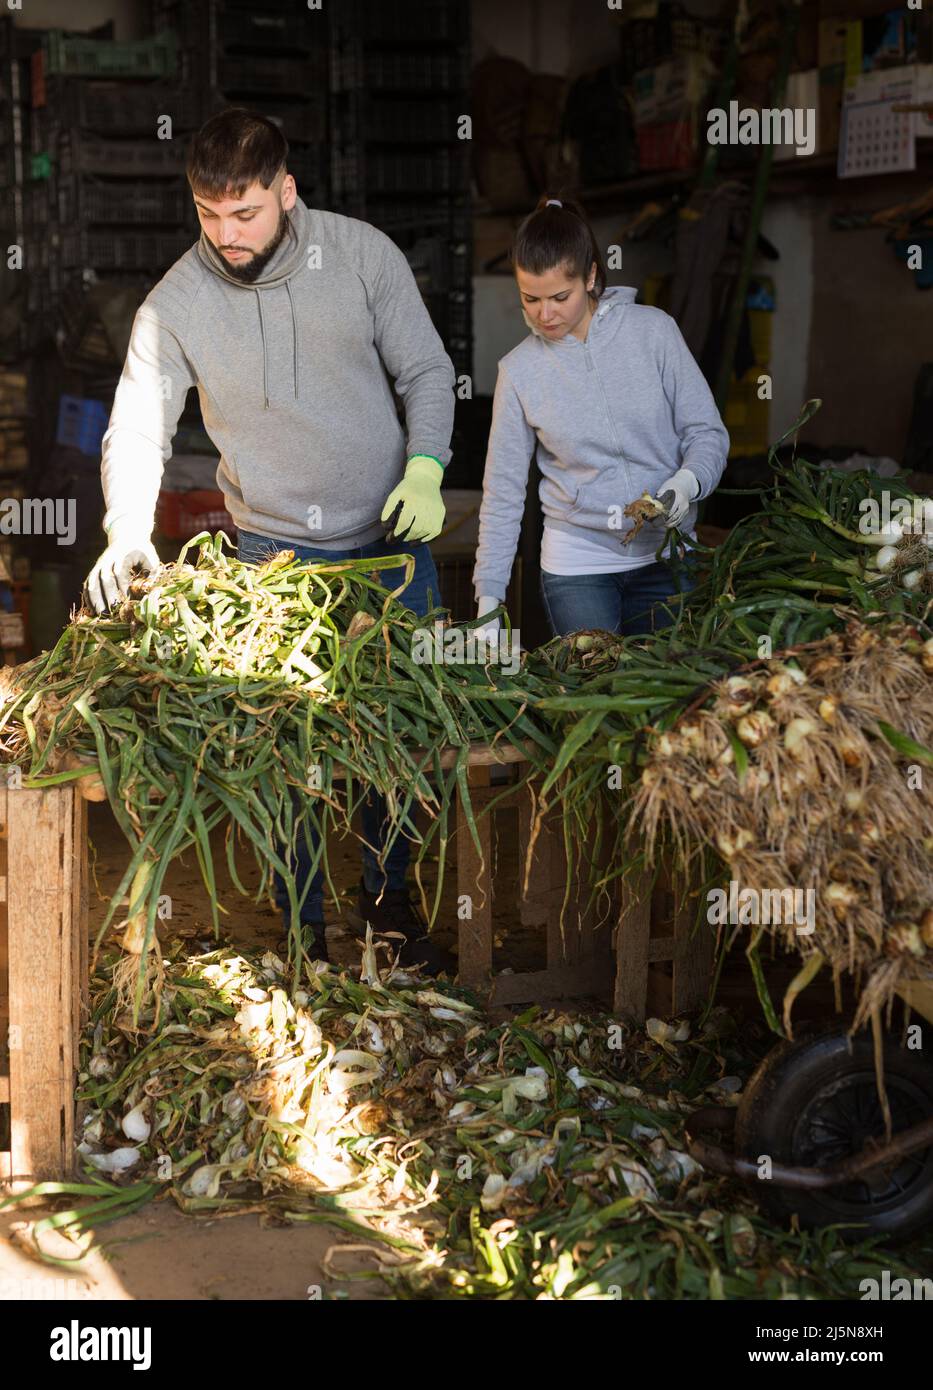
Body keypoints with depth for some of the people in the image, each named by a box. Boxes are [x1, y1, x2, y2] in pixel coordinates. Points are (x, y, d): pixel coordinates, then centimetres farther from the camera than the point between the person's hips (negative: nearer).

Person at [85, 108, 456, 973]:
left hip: (391, 540, 1)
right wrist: (127, 534, -28)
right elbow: (136, 431, -11)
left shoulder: (364, 254, -9)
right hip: (275, 553, -1)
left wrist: (425, 468, -17)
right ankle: (301, 926, 20)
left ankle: (386, 900, 32)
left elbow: (425, 371, -1)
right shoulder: (175, 305, -10)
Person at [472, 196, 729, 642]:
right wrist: (488, 600, -2)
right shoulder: (519, 370, -2)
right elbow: (503, 494, 2)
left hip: (665, 556, 1)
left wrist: (686, 483, -22)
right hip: (575, 564, 0)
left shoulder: (653, 330, -5)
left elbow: (706, 432, 0)